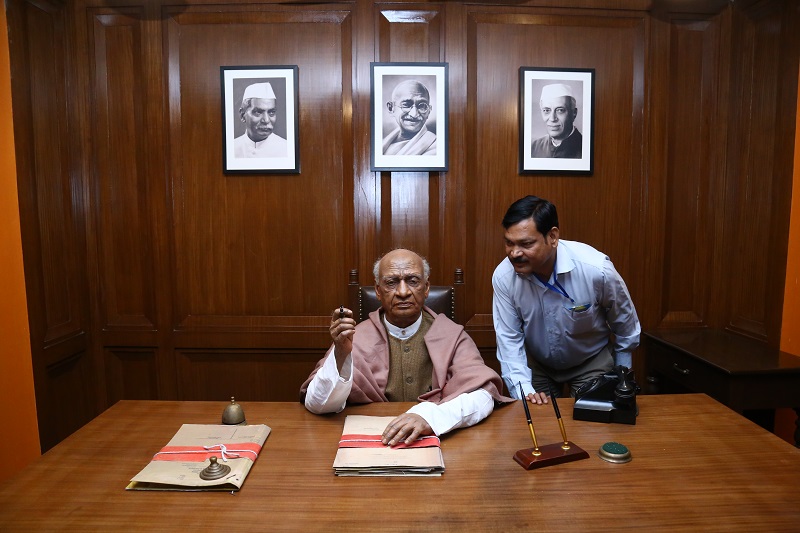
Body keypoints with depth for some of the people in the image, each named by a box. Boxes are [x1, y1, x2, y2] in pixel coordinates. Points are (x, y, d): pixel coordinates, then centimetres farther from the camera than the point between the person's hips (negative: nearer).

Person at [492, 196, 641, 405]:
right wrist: (524, 391, -27)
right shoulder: (503, 276, -25)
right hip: (536, 363, 1)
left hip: (592, 362, -1)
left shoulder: (596, 269, -30)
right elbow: (509, 339, -16)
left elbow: (626, 327, -10)